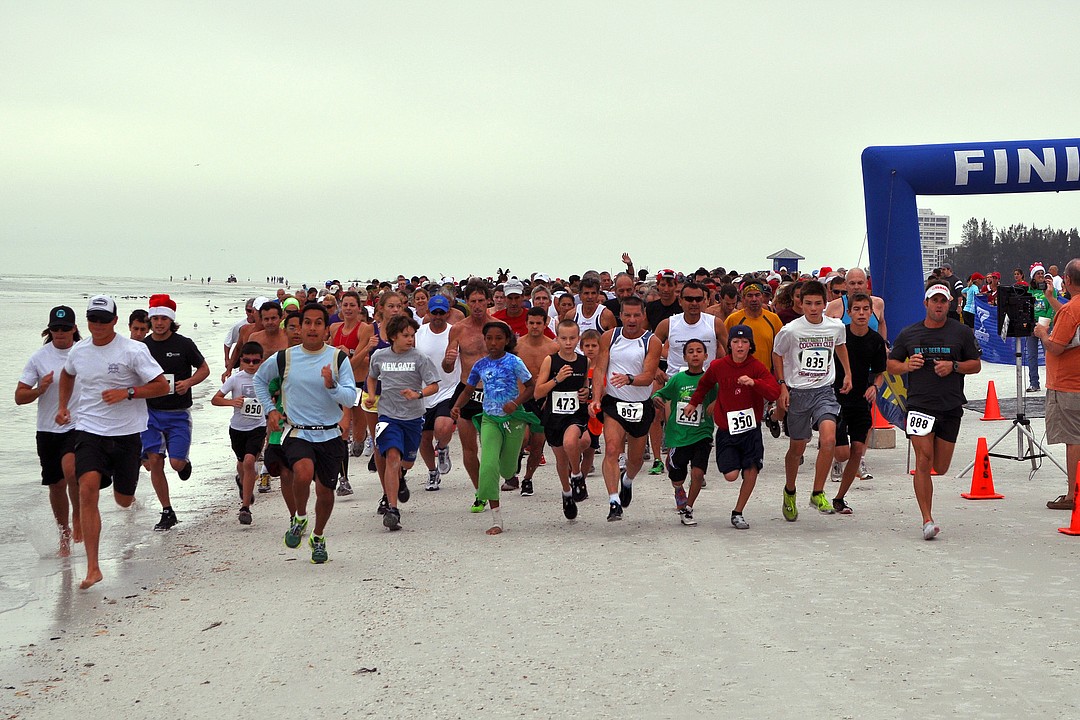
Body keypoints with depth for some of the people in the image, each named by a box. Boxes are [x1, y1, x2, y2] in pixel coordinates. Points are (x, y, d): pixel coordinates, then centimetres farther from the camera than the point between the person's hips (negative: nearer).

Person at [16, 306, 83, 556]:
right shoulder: (39, 357, -1)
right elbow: (19, 396, 0)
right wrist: (39, 389, -18)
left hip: (79, 425, -2)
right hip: (48, 429, 2)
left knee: (70, 469, -27)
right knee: (56, 485, 10)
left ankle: (78, 516, -2)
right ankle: (64, 536, 28)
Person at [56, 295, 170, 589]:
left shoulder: (133, 350, -9)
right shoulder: (78, 351, 5)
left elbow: (162, 386, -10)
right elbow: (67, 375, 29)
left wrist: (126, 393, -19)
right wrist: (62, 405, 16)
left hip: (126, 433, -2)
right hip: (89, 431, 2)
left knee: (124, 501, 11)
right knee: (87, 489, -20)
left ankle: (123, 485, 53)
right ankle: (92, 568, -19)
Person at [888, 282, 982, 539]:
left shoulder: (962, 332, 4)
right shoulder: (908, 334, 7)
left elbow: (976, 364, 9)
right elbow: (891, 364, 14)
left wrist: (953, 366, -10)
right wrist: (906, 366, -8)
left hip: (951, 406, 1)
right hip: (919, 404, -1)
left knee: (940, 468, 7)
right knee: (923, 462, -13)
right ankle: (927, 520, -10)